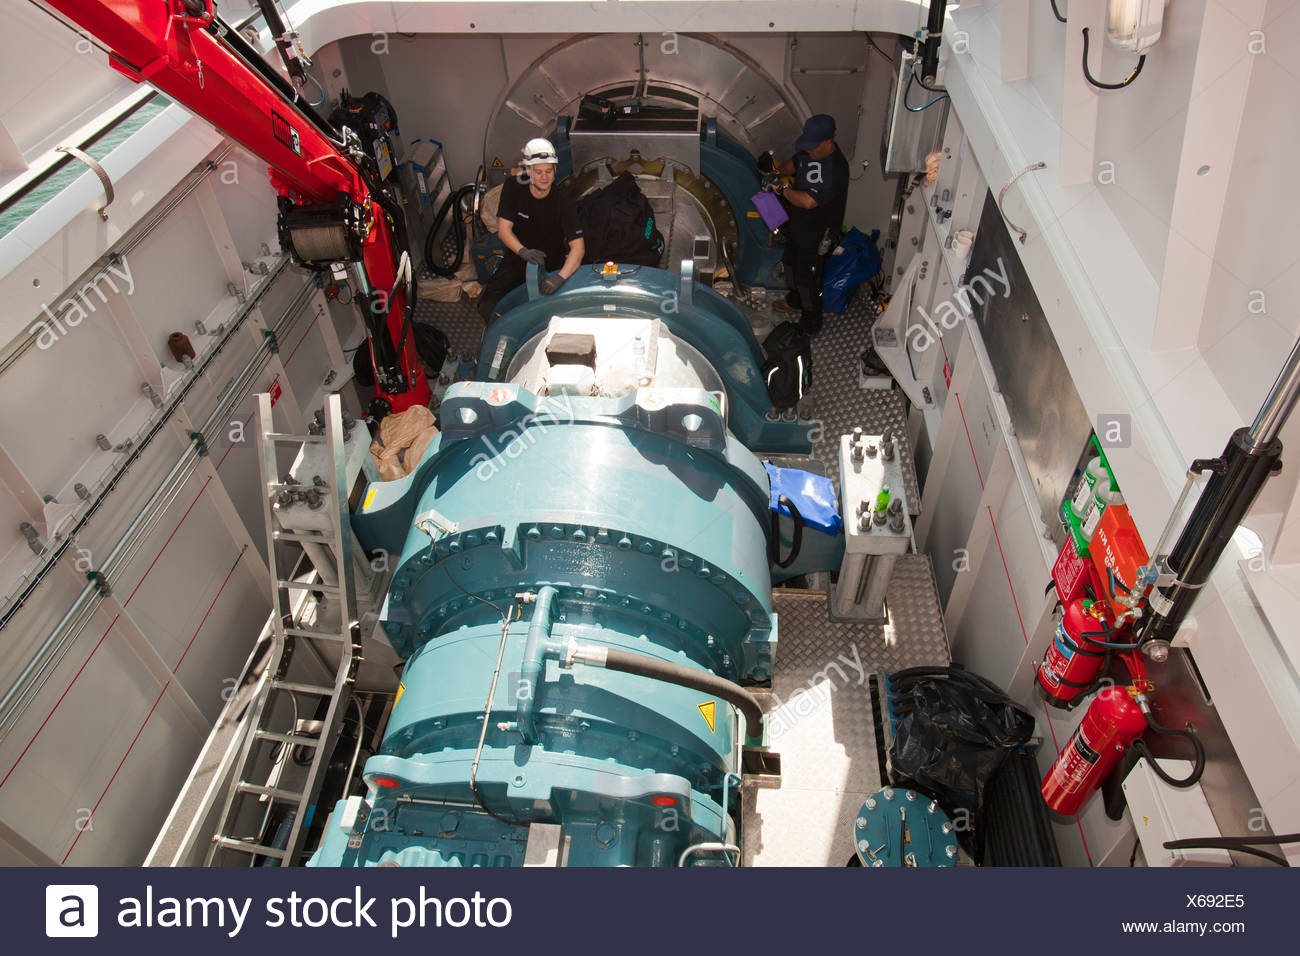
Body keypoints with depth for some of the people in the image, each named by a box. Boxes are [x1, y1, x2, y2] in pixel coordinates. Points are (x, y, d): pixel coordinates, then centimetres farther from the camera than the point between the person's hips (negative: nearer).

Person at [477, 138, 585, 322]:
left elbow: (578, 247, -24)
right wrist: (523, 251, -35)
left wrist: (560, 277, -43)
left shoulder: (563, 201, -16)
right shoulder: (513, 188, -9)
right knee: (487, 307, -13)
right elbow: (503, 229, -12)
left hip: (552, 265, -1)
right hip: (517, 259, 1)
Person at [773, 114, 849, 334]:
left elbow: (808, 201, -39)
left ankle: (811, 324, 24)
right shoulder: (811, 151, -7)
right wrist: (777, 172, -3)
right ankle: (795, 301, 54)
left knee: (807, 278, 4)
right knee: (791, 262, 28)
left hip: (816, 234, -9)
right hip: (797, 224, 9)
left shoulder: (835, 170, -34)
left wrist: (783, 189, -26)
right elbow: (793, 163, 15)